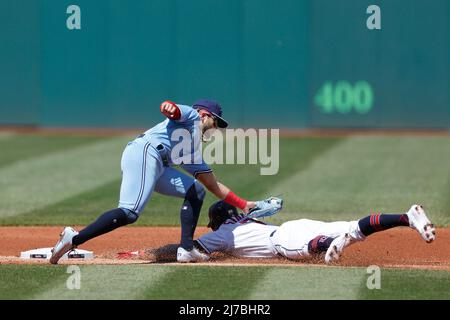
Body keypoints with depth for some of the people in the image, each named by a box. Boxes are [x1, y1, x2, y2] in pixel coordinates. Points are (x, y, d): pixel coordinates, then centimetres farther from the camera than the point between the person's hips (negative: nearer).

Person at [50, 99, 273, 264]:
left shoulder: (194, 153, 36)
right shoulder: (191, 116, 16)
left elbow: (214, 186, 39)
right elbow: (171, 109, -7)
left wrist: (243, 205, 36)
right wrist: (169, 107, -31)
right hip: (144, 152, -10)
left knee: (195, 191, 15)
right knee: (129, 213, -26)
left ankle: (186, 249, 0)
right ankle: (74, 239, -32)